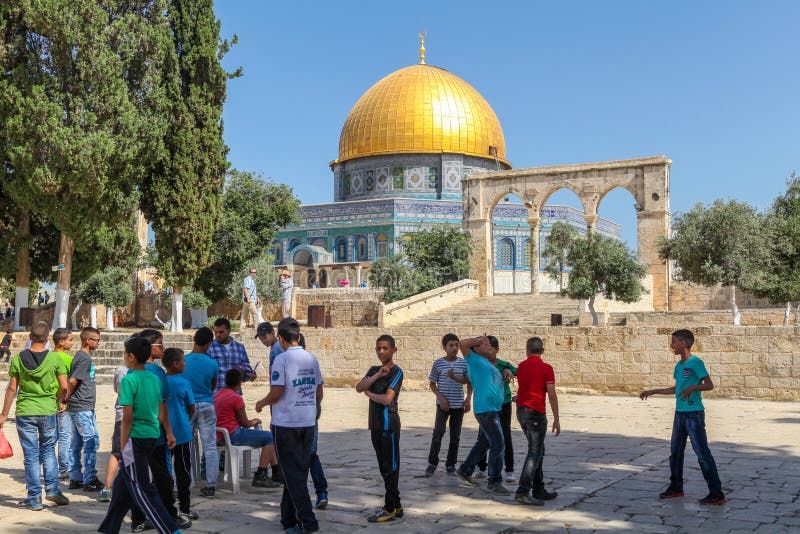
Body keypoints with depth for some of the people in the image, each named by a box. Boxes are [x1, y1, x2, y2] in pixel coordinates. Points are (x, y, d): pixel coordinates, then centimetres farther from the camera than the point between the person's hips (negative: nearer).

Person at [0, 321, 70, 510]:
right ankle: (52, 489, 13)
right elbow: (63, 386, -5)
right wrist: (58, 401, 16)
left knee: (31, 455, 6)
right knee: (48, 450, 18)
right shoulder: (54, 358, -6)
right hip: (48, 411, 0)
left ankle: (34, 498, 10)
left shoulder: (18, 358, -5)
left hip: (25, 412, 0)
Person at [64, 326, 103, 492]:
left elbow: (72, 381, 18)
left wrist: (67, 399, 13)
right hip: (83, 408, -10)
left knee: (77, 443, 11)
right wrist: (66, 398, -7)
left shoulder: (80, 356, 16)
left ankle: (75, 479, 17)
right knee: (92, 441, -6)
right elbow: (72, 381, -20)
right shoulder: (85, 358, -15)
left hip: (77, 408, 10)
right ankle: (90, 480, -4)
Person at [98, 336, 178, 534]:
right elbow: (162, 410, 14)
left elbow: (128, 417, -16)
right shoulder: (155, 378, 8)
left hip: (135, 438, -8)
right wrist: (169, 433, 23)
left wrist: (123, 446, -10)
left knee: (141, 489, -2)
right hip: (153, 436, 8)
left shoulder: (129, 380, -14)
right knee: (123, 484, 20)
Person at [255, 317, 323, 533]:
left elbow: (276, 393, -16)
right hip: (308, 423, 6)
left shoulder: (282, 359, -13)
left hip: (286, 424, -6)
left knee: (293, 474, -1)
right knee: (299, 472, 14)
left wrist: (261, 404, 3)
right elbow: (319, 392, 10)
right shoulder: (311, 358, 6)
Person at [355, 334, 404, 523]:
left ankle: (390, 509, 2)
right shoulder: (374, 370, 14)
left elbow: (387, 399, -19)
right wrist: (377, 375, -14)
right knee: (384, 467, 12)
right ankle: (396, 506, 21)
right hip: (376, 424, 8)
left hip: (389, 424, -8)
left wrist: (369, 393, -2)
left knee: (390, 466, -3)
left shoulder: (396, 371, -8)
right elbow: (359, 387, -2)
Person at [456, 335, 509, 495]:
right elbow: (463, 344, -20)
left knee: (483, 443, 18)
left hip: (493, 409, 10)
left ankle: (465, 470, 31)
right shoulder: (475, 361, -6)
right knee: (498, 445, -11)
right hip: (485, 410, -10)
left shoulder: (488, 364, 21)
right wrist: (480, 339, -8)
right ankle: (494, 482, -5)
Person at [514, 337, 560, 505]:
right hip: (536, 412, -7)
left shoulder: (521, 367, 9)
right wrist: (556, 419, -8)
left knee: (538, 450, 17)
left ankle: (539, 490, 20)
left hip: (521, 411, 7)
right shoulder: (546, 368, -9)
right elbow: (552, 395, -11)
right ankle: (522, 491, -16)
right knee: (535, 452, -7)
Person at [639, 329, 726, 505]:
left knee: (702, 453, -8)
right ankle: (676, 487, 27)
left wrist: (692, 387, -28)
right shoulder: (678, 366, 14)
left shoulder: (695, 362, -11)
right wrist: (653, 391, 28)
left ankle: (717, 493, -4)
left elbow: (710, 385, -13)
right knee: (675, 451, 15)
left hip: (694, 414, -9)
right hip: (679, 413, 9)